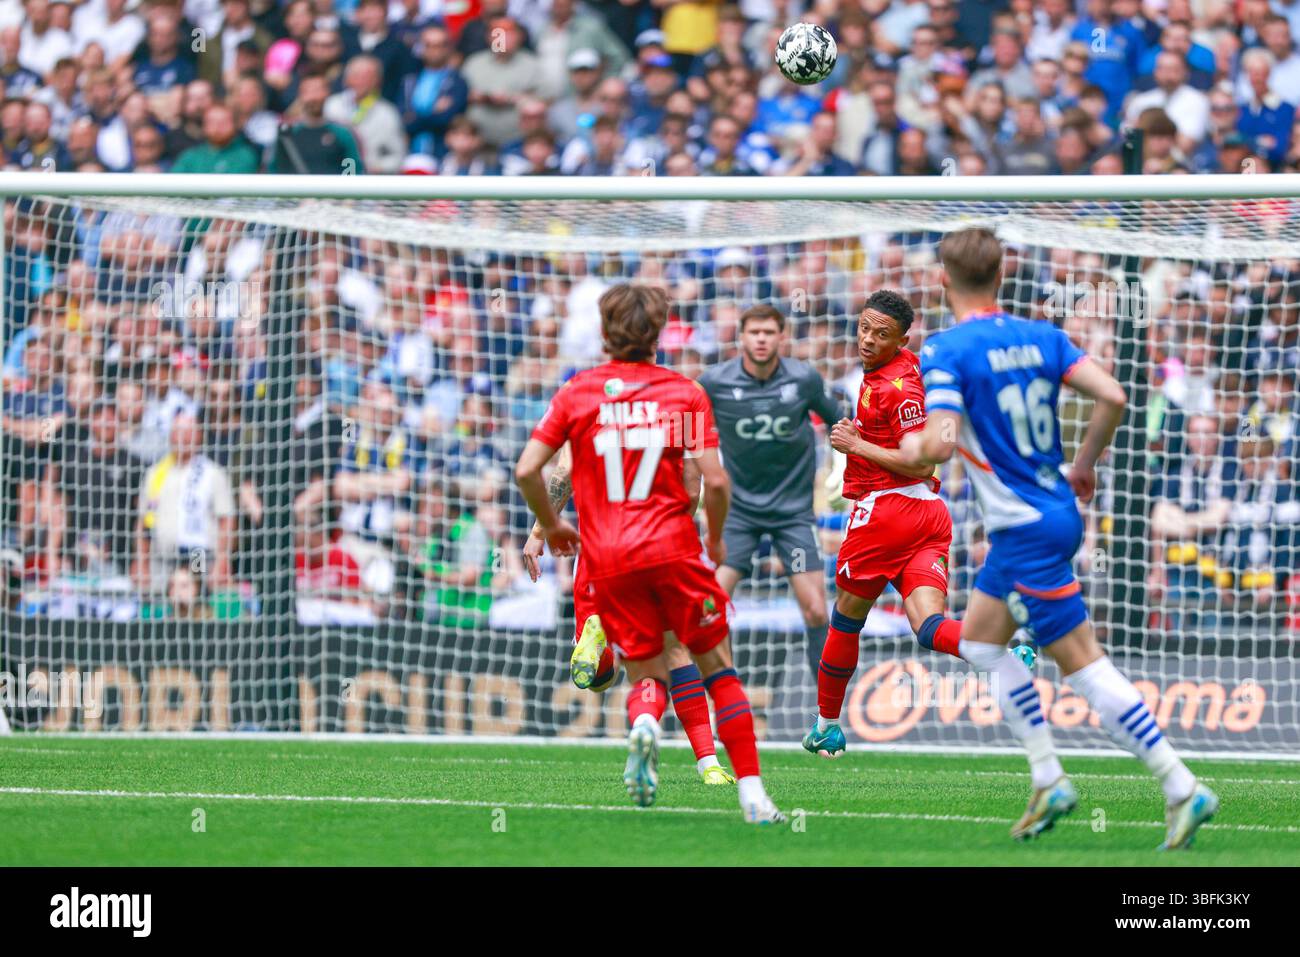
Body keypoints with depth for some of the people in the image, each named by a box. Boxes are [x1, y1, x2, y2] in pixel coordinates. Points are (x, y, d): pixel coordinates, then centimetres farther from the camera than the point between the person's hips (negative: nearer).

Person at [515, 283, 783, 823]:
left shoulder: (577, 393, 6)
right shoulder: (684, 393, 3)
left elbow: (526, 470, 1)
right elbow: (715, 481, -4)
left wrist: (550, 525, 18)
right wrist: (716, 538, 14)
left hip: (607, 556, 1)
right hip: (672, 545, -1)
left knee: (646, 673, 11)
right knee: (717, 667, 7)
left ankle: (644, 723, -26)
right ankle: (752, 793, -2)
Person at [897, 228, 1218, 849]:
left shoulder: (945, 351, -15)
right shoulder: (1041, 337, 4)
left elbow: (942, 444, -25)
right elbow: (1111, 397, -2)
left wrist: (912, 447, -1)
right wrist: (1085, 464, 14)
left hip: (1027, 531, -8)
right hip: (1055, 510, 8)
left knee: (1083, 664, -5)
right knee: (979, 639, 20)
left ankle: (1182, 789, -8)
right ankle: (1049, 781, 18)